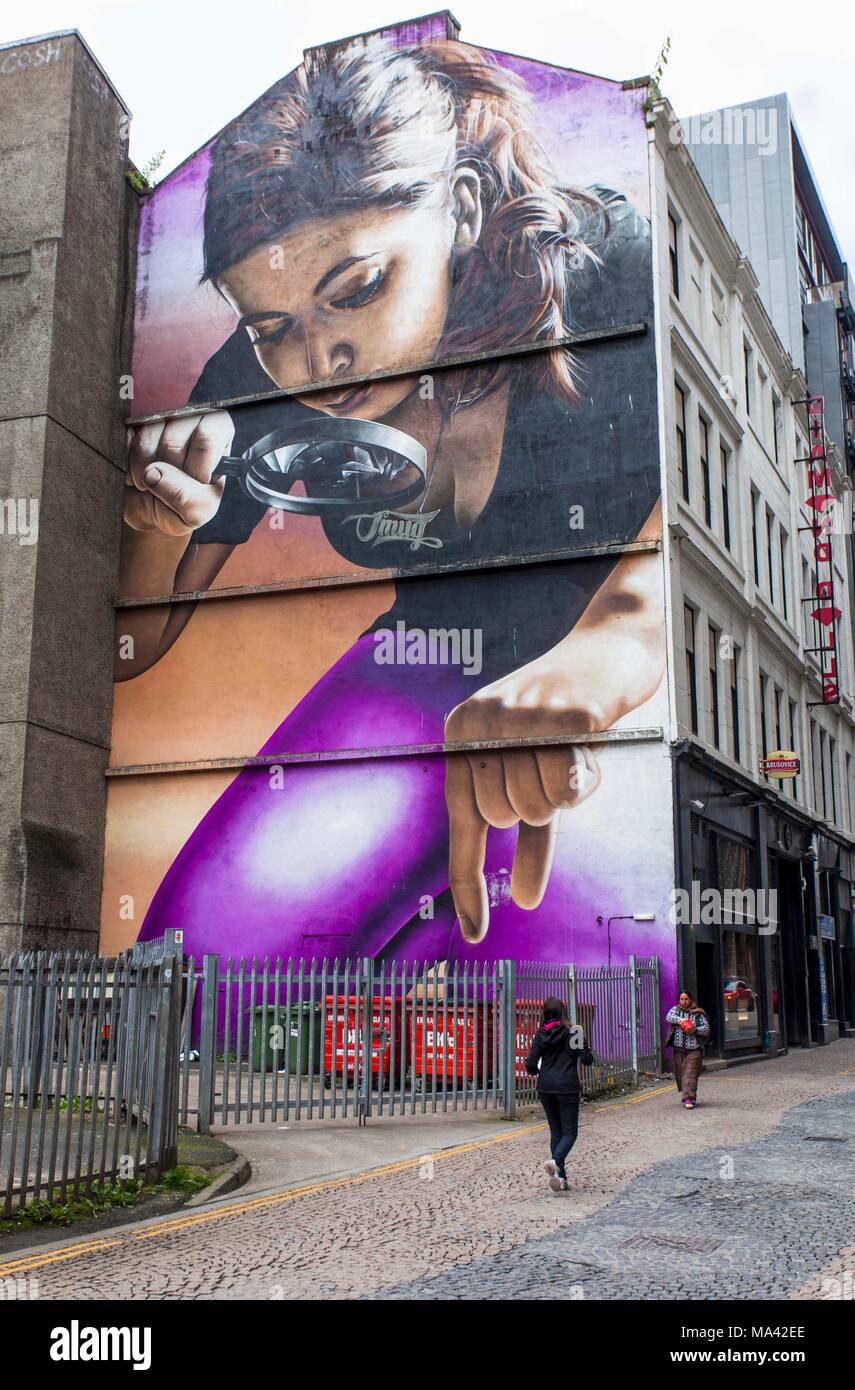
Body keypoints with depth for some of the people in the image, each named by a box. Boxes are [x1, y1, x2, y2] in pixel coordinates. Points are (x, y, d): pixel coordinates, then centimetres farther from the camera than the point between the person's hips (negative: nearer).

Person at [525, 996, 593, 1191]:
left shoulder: (541, 1034, 2)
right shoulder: (573, 1032, -6)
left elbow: (530, 1064, -2)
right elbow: (587, 1060, -9)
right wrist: (587, 1053, 14)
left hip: (545, 1088, 4)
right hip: (567, 1087, -3)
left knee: (555, 1130, 14)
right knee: (570, 1131, 3)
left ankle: (560, 1176, 11)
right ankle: (555, 1160, -25)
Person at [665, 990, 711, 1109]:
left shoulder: (698, 1013, 2)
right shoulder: (675, 1010, 9)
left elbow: (706, 1029, -1)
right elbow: (668, 1017, -9)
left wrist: (695, 1029, -20)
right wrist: (680, 1020, -26)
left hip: (693, 1050, -3)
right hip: (678, 1049, 3)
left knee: (690, 1074, -12)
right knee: (680, 1074, 9)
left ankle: (689, 1098, -16)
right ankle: (687, 1096, 25)